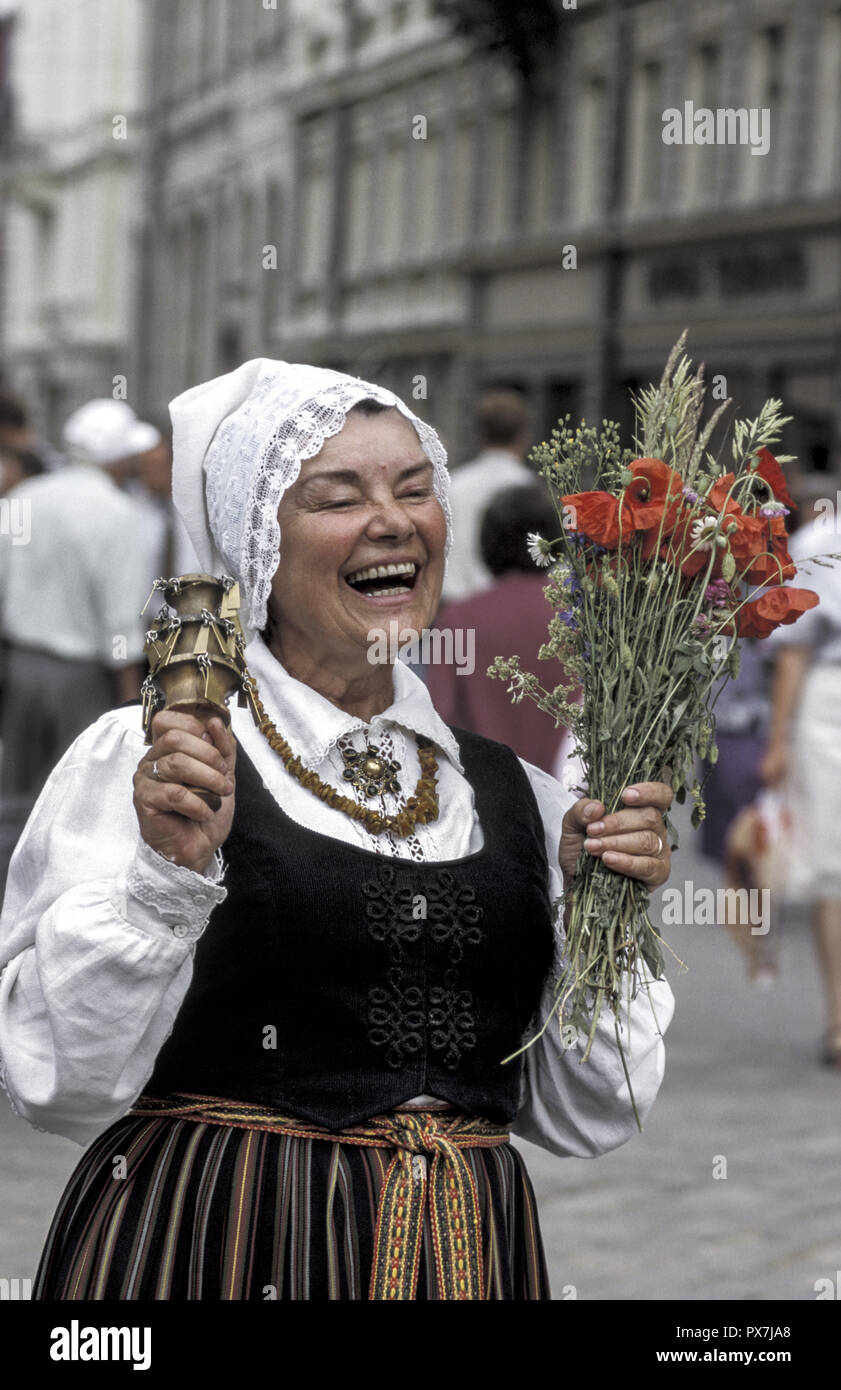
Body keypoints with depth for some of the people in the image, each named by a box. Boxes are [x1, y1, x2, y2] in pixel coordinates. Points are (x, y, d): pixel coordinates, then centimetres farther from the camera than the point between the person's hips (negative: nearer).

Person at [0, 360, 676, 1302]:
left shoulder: (515, 793, 6)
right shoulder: (140, 757, -7)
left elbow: (583, 1120, 7)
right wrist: (166, 875, -23)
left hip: (463, 1257, 4)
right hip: (213, 1255, -4)